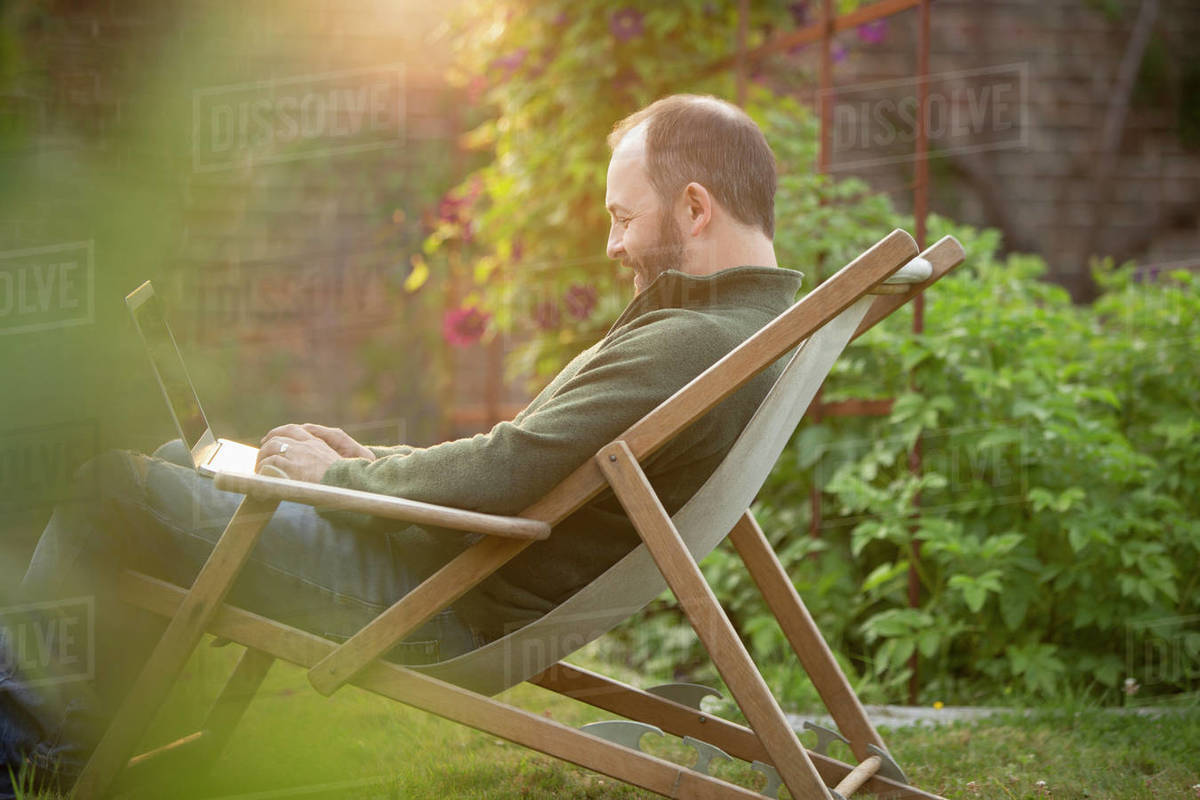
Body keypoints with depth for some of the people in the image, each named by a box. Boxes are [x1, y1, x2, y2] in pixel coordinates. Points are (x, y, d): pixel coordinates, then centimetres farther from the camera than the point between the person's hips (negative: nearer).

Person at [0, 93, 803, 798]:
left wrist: (340, 476, -9)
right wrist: (373, 459, 10)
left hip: (437, 613, -11)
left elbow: (500, 476, -26)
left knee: (110, 485, -7)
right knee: (175, 460, 20)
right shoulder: (748, 322, 10)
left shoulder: (691, 347, -23)